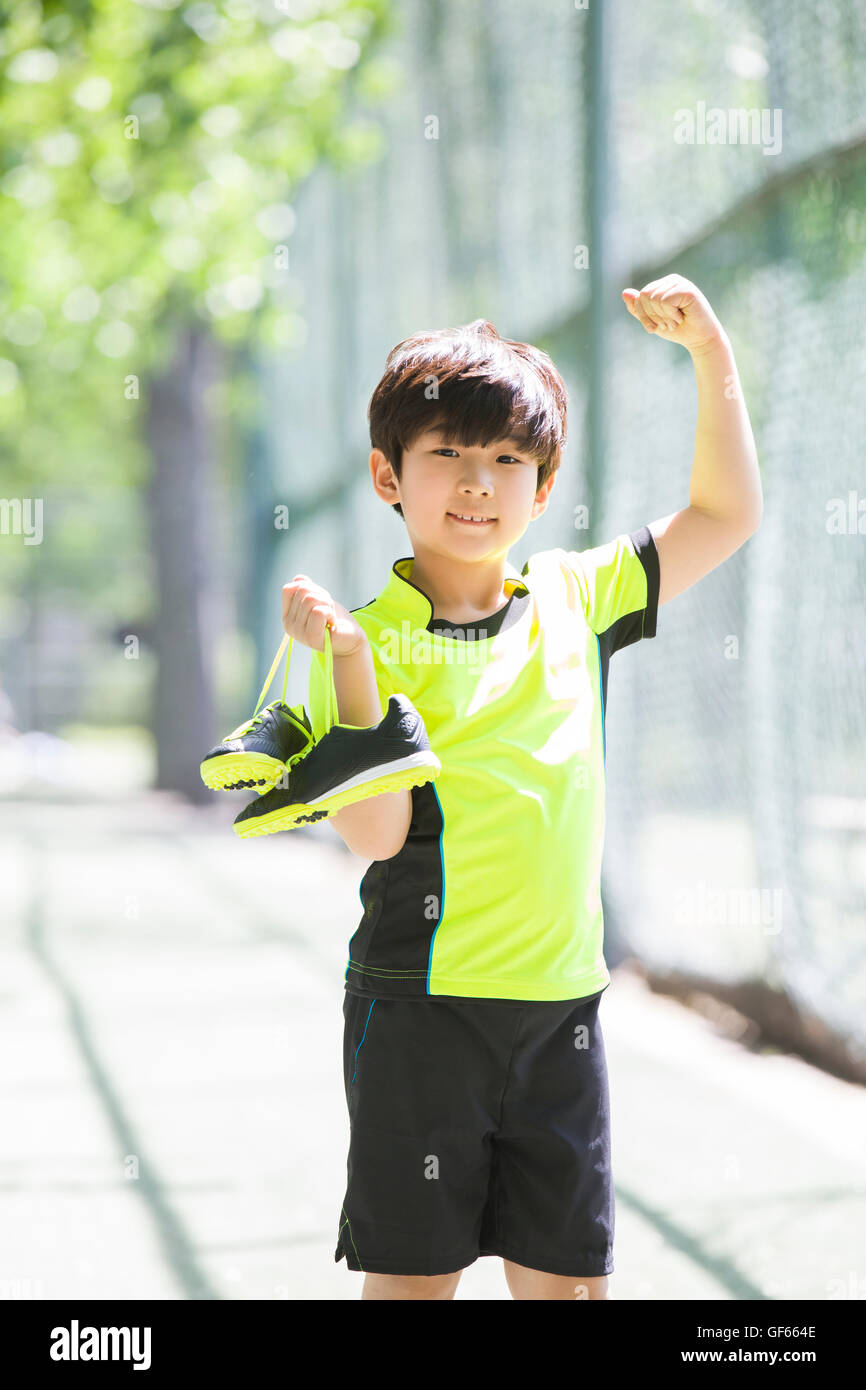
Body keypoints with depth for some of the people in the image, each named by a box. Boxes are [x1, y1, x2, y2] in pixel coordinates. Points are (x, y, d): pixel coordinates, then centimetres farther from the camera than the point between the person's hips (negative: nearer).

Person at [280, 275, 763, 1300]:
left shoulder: (574, 598, 7)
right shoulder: (376, 639, -7)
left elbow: (725, 515, 16)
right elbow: (373, 834, -17)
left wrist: (710, 350, 8)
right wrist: (350, 662, -26)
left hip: (560, 1007, 4)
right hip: (420, 1007, -4)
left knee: (570, 1277, 7)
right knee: (411, 1275, 2)